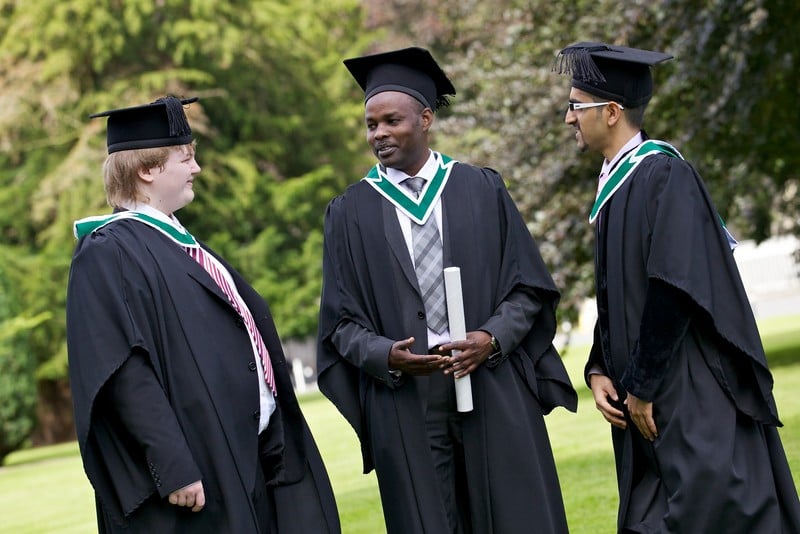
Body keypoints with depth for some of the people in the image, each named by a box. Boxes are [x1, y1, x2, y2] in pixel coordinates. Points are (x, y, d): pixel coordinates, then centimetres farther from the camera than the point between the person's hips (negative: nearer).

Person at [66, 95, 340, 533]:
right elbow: (124, 375, -20)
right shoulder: (109, 253, -11)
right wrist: (173, 469, -26)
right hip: (194, 479, -9)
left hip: (245, 460, 9)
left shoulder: (177, 243, 18)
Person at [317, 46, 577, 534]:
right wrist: (387, 356, -15)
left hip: (495, 398, 0)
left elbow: (528, 287, 6)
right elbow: (341, 321, 4)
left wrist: (493, 338, -12)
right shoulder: (352, 212, 6)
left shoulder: (482, 191, 7)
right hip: (406, 408, 0)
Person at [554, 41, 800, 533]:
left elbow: (676, 289, -20)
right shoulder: (614, 184, 14)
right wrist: (600, 370, 5)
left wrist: (642, 386, -16)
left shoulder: (664, 176, -13)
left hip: (694, 403, -9)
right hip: (648, 401, 9)